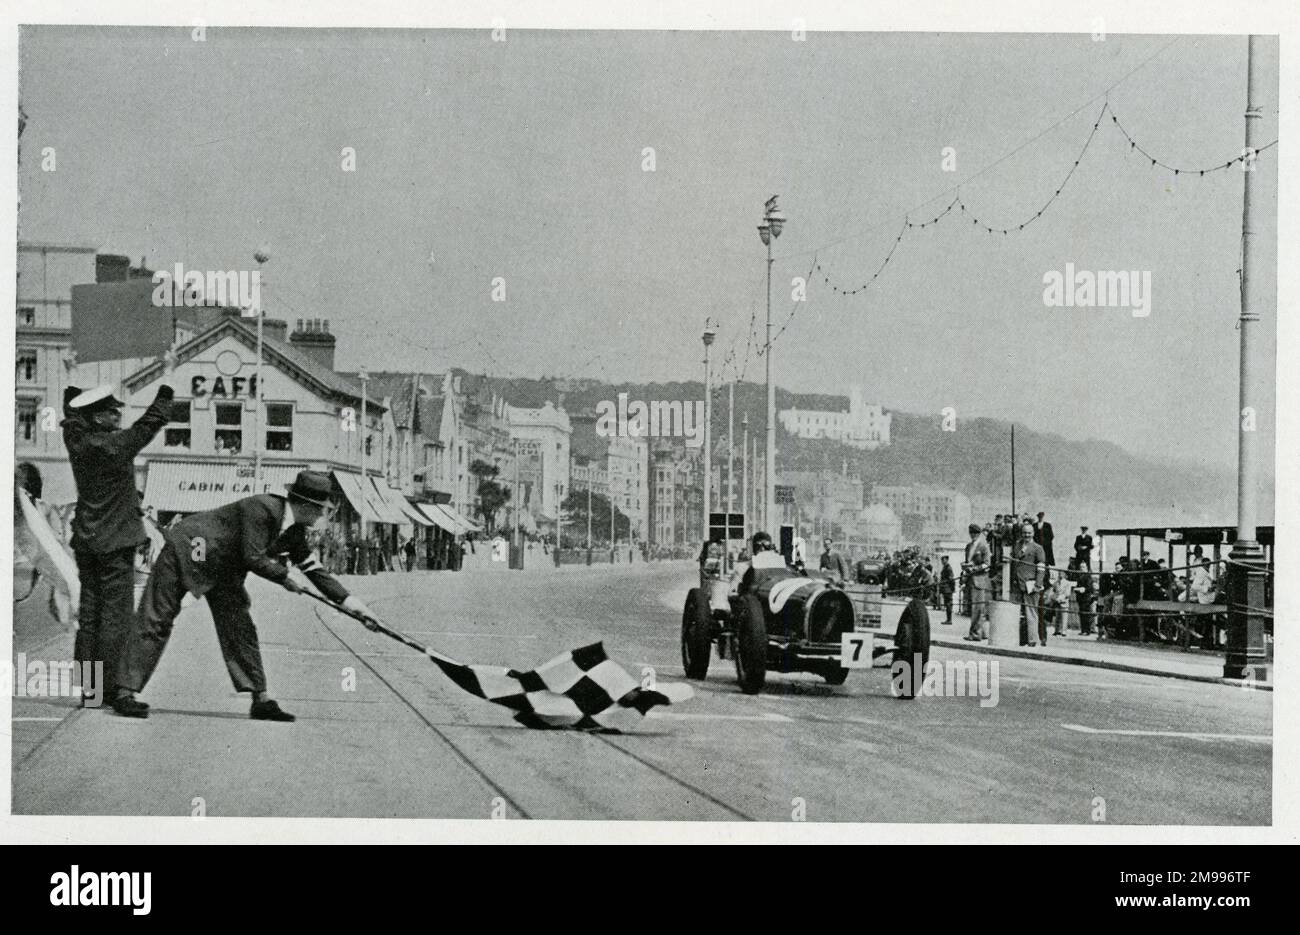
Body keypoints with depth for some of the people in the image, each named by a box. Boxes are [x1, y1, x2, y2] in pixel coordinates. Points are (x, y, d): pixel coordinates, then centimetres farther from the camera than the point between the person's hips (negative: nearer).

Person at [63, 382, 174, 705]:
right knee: (116, 615, -3)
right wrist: (167, 387, -1)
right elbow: (153, 421, -11)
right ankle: (110, 686, -4)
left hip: (85, 541, 8)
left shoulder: (76, 440, 3)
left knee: (89, 612, 12)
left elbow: (70, 412, 23)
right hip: (116, 543, -8)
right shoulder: (115, 445, -17)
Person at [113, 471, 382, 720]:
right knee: (155, 622, -6)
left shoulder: (294, 532, 1)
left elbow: (314, 569, 7)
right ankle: (126, 693, -3)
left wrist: (349, 602, 1)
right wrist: (284, 578, -14)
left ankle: (260, 700, 2)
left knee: (240, 628, 1)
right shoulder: (262, 509, -26)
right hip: (188, 549, -9)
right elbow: (253, 559, -29)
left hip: (222, 569, 9)